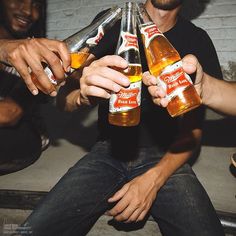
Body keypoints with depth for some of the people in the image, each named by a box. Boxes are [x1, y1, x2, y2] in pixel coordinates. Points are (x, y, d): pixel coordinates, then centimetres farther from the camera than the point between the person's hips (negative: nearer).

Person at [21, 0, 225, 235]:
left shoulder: (196, 40, 3)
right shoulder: (111, 23, 3)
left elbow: (192, 127, 0)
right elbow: (64, 97, -2)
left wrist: (154, 178, -16)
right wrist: (83, 95, -26)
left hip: (165, 156, 0)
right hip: (109, 149, 1)